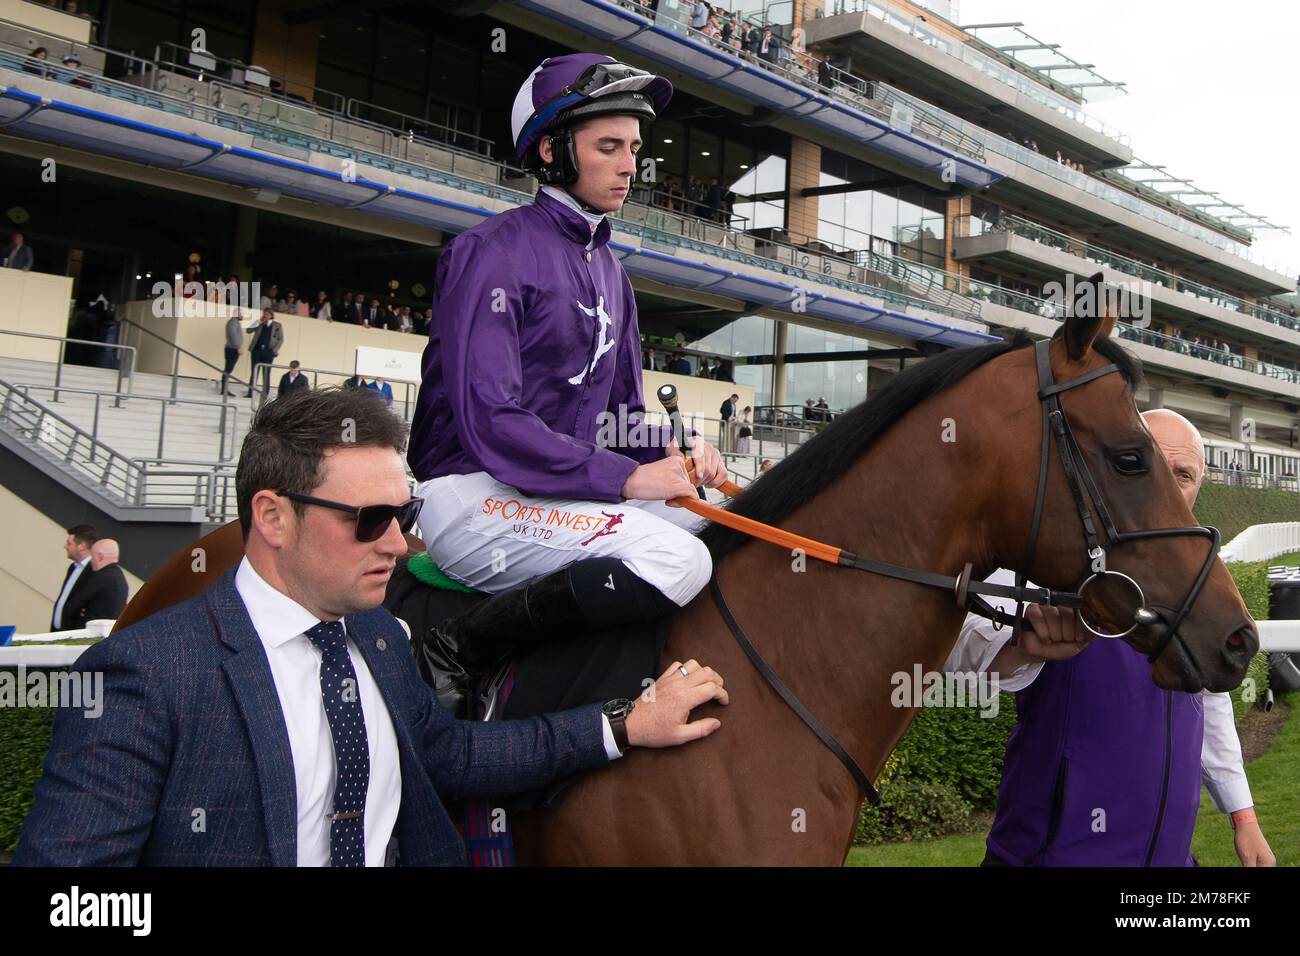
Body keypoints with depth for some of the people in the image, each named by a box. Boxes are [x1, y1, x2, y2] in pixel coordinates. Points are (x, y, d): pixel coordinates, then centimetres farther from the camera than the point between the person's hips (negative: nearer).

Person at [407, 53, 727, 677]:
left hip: (559, 489, 9)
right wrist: (622, 478, -22)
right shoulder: (494, 251, -9)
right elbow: (486, 419, -20)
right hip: (473, 492, -9)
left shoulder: (609, 270, 18)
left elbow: (620, 413, 19)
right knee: (677, 561, -26)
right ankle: (457, 651, -14)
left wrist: (669, 449, -3)